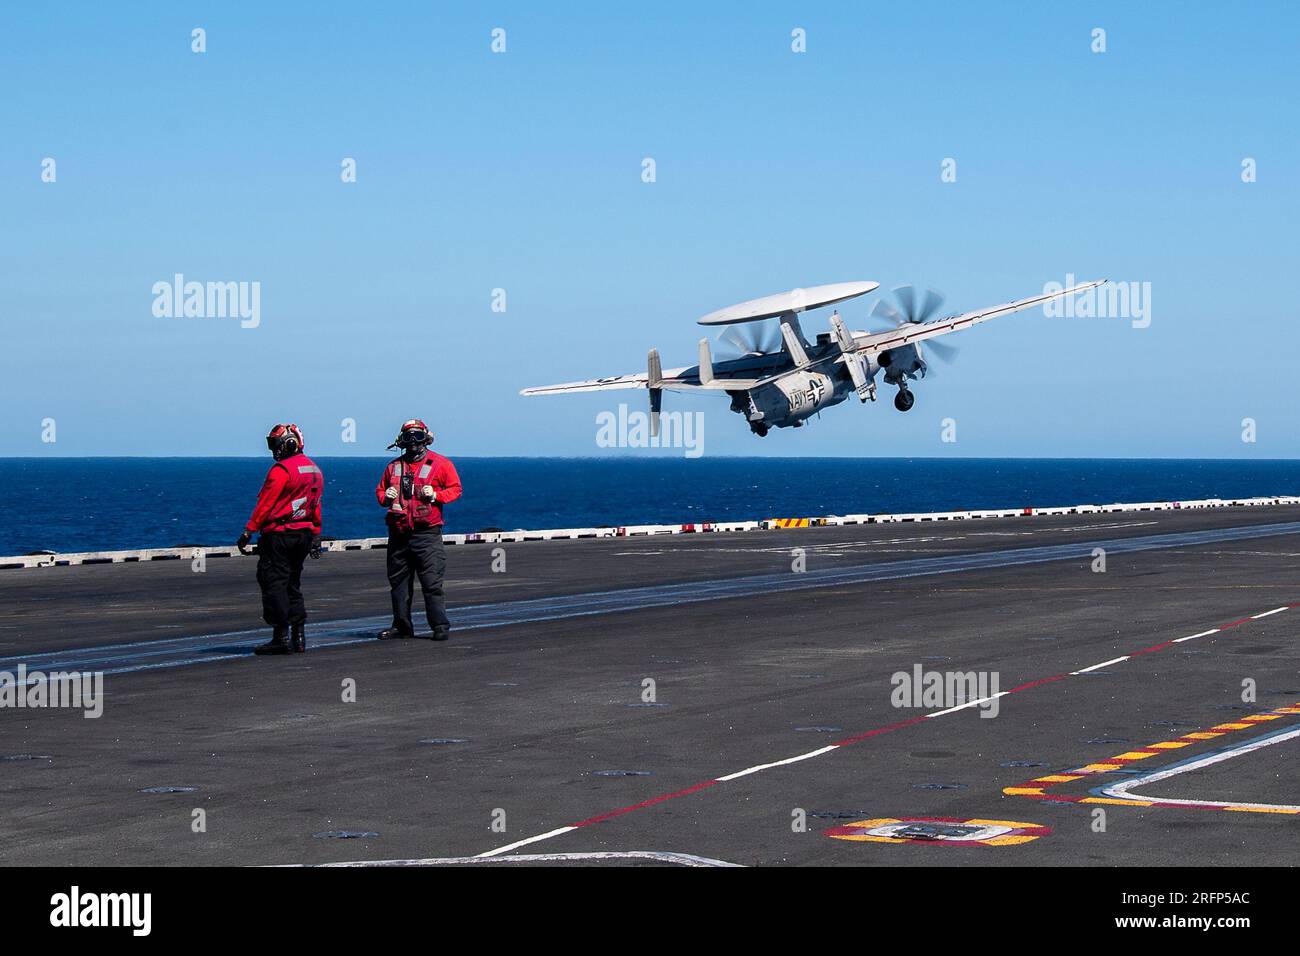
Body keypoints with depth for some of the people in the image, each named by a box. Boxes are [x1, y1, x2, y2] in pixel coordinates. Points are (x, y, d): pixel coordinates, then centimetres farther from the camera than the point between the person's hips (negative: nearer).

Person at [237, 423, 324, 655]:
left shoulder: (281, 470, -14)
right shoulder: (314, 470, 14)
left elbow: (265, 504, -16)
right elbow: (316, 506, 18)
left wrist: (248, 532, -14)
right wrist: (316, 536, 22)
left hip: (279, 535, -9)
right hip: (304, 535, 9)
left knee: (274, 584, -5)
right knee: (292, 584, 15)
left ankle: (281, 636, -8)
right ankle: (299, 636, 12)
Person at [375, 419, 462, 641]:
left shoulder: (440, 464, 2)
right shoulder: (394, 466, 14)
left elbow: (455, 489, 3)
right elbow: (380, 490, 22)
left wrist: (435, 495, -13)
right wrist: (385, 496, 0)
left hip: (426, 533, -5)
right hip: (398, 534, 5)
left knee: (432, 582, -8)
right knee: (398, 581, 9)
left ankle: (440, 626, -4)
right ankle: (401, 625, 18)